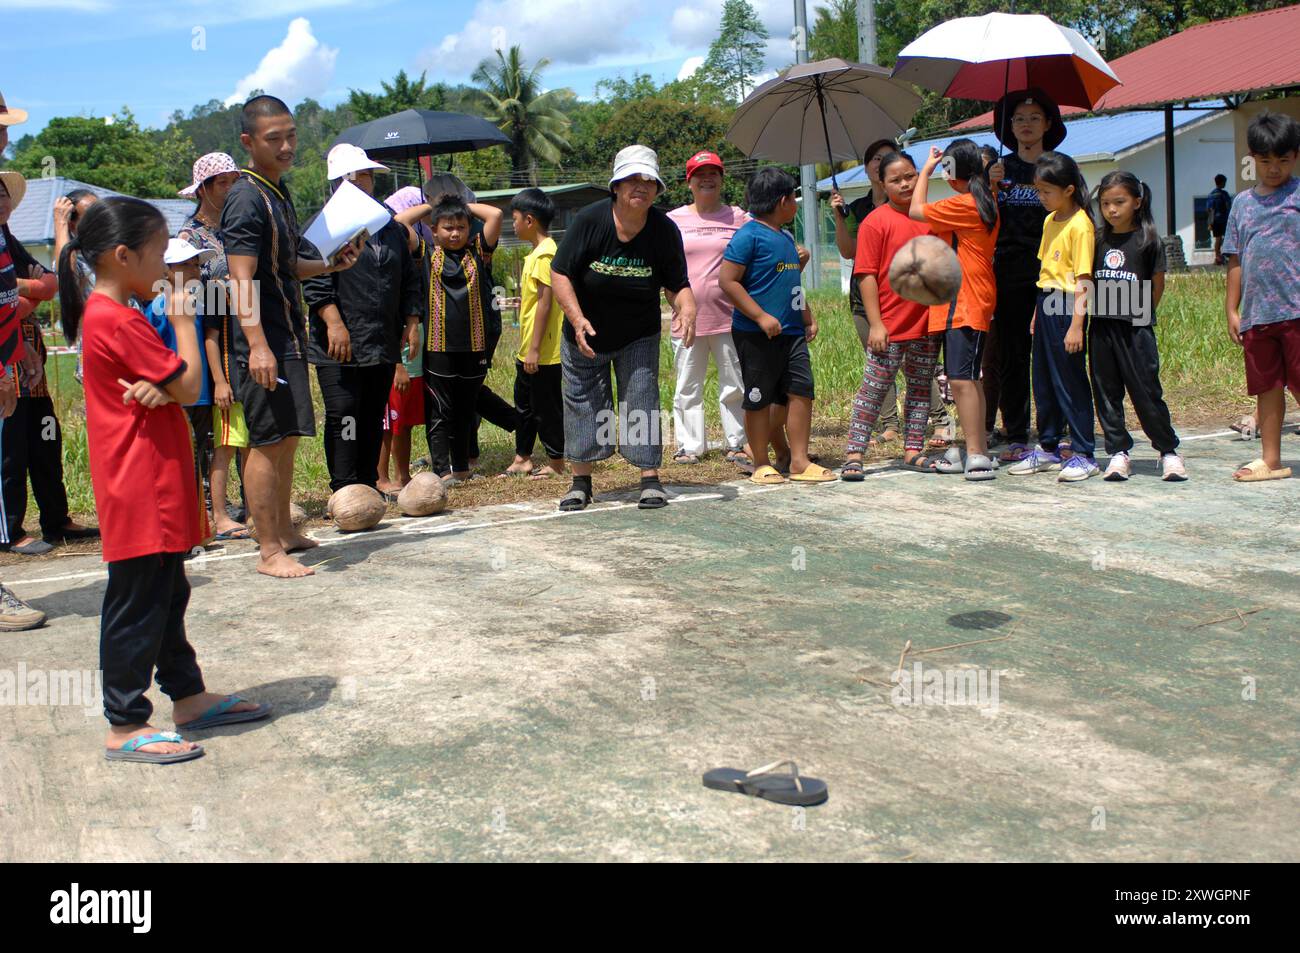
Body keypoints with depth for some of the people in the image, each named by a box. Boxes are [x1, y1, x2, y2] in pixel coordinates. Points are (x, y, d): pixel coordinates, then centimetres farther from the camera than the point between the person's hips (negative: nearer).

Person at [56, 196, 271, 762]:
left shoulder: (108, 315, 13)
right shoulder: (119, 321, -19)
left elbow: (172, 384, 9)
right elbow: (189, 386, -17)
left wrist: (160, 387, -15)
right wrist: (183, 321, -4)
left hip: (155, 488, 10)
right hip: (140, 491, -10)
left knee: (166, 596, 18)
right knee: (136, 606, -2)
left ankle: (188, 697, 30)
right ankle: (124, 727, 7)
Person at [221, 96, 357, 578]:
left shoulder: (277, 191, 16)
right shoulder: (247, 198, -14)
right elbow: (242, 279, -22)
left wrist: (328, 264, 10)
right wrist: (257, 345, -30)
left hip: (287, 336, 10)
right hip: (265, 343, -10)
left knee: (287, 438, 16)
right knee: (268, 442, -6)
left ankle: (284, 532, 28)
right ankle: (270, 551, 1)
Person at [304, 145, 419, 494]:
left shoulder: (393, 229, 17)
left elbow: (410, 279, 21)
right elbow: (315, 282, -11)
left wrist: (411, 321, 10)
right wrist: (334, 324, -20)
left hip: (384, 345, 6)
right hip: (341, 345, -6)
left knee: (373, 419, 11)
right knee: (343, 417, -7)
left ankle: (369, 485, 20)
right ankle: (345, 492, -3)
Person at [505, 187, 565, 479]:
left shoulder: (544, 254, -17)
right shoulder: (537, 252, 14)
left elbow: (545, 302, -21)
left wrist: (534, 349, -21)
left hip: (543, 352, -10)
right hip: (529, 350, 10)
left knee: (547, 406, 0)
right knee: (525, 403, 17)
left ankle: (556, 463, 10)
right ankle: (522, 459, 28)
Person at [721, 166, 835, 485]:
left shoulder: (786, 237, 18)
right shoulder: (749, 235, -10)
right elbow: (728, 281, -15)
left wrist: (808, 318, 23)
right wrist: (761, 316, -19)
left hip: (791, 332, 8)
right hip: (756, 335, -8)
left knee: (801, 392, 2)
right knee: (759, 399, 2)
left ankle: (799, 461, 8)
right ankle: (762, 464, 12)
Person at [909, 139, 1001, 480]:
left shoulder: (963, 205, -15)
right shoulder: (985, 202, 14)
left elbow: (916, 210, -7)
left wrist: (926, 168, 4)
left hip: (964, 303, -10)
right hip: (972, 301, 10)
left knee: (961, 379, -13)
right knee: (968, 379, 14)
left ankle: (976, 454, -15)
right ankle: (977, 450, 20)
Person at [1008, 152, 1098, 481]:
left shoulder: (1080, 224, -14)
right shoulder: (1050, 221, 13)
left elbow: (1083, 279, -17)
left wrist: (1076, 325, -21)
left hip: (1067, 306, -9)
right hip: (1046, 304, 9)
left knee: (1071, 382, -3)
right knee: (1043, 382, 13)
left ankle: (1084, 456, 4)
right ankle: (1047, 449, 24)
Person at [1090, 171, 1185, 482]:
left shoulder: (1148, 240, -2)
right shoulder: (1098, 241, 8)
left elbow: (1157, 285, 5)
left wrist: (1141, 315, 10)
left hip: (1136, 329, -4)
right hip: (1101, 327, 4)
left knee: (1146, 392, -2)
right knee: (1106, 393, 6)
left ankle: (1169, 451, 12)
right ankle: (1118, 453, 14)